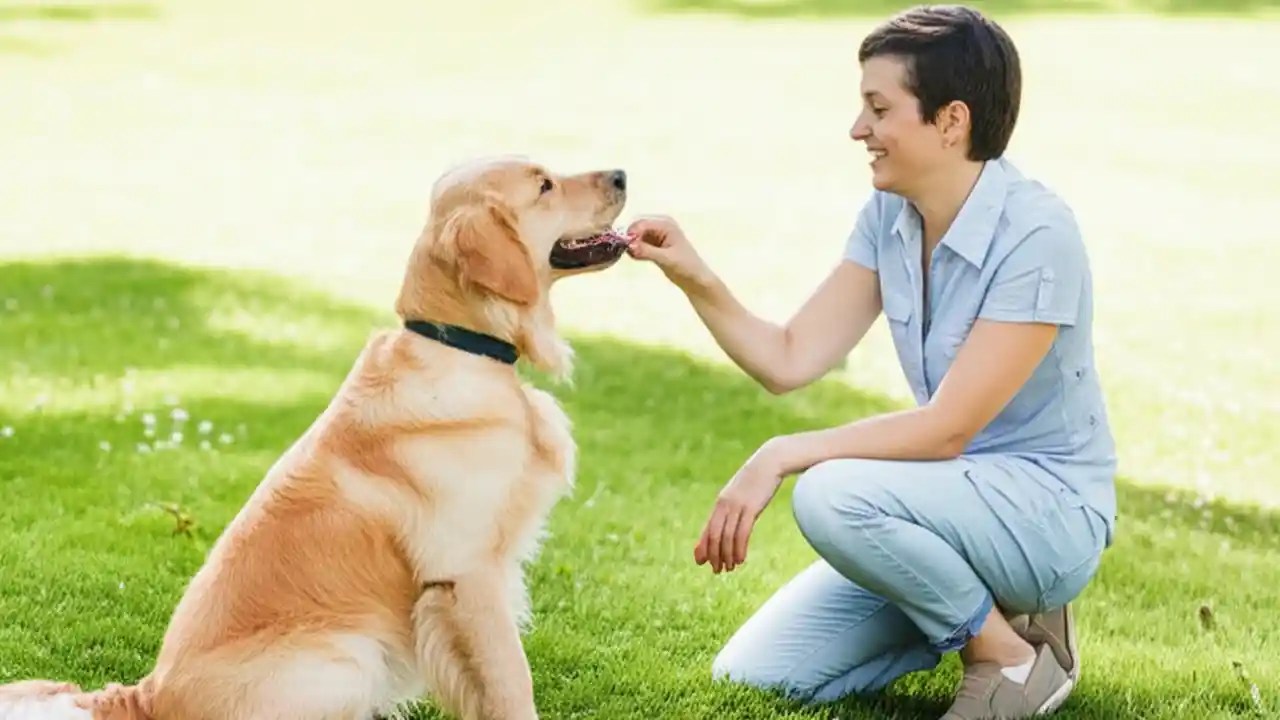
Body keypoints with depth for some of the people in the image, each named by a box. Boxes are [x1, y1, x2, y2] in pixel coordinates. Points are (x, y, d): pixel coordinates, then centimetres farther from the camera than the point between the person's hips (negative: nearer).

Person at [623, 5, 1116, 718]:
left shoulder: (1036, 236, -23)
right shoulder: (889, 218, 0)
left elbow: (947, 427, -24)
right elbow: (789, 359, -1)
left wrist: (782, 456, -24)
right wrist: (694, 277, -14)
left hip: (1050, 510, -7)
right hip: (952, 498, 7)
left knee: (834, 494, -34)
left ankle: (1014, 653, -10)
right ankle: (971, 611, 13)